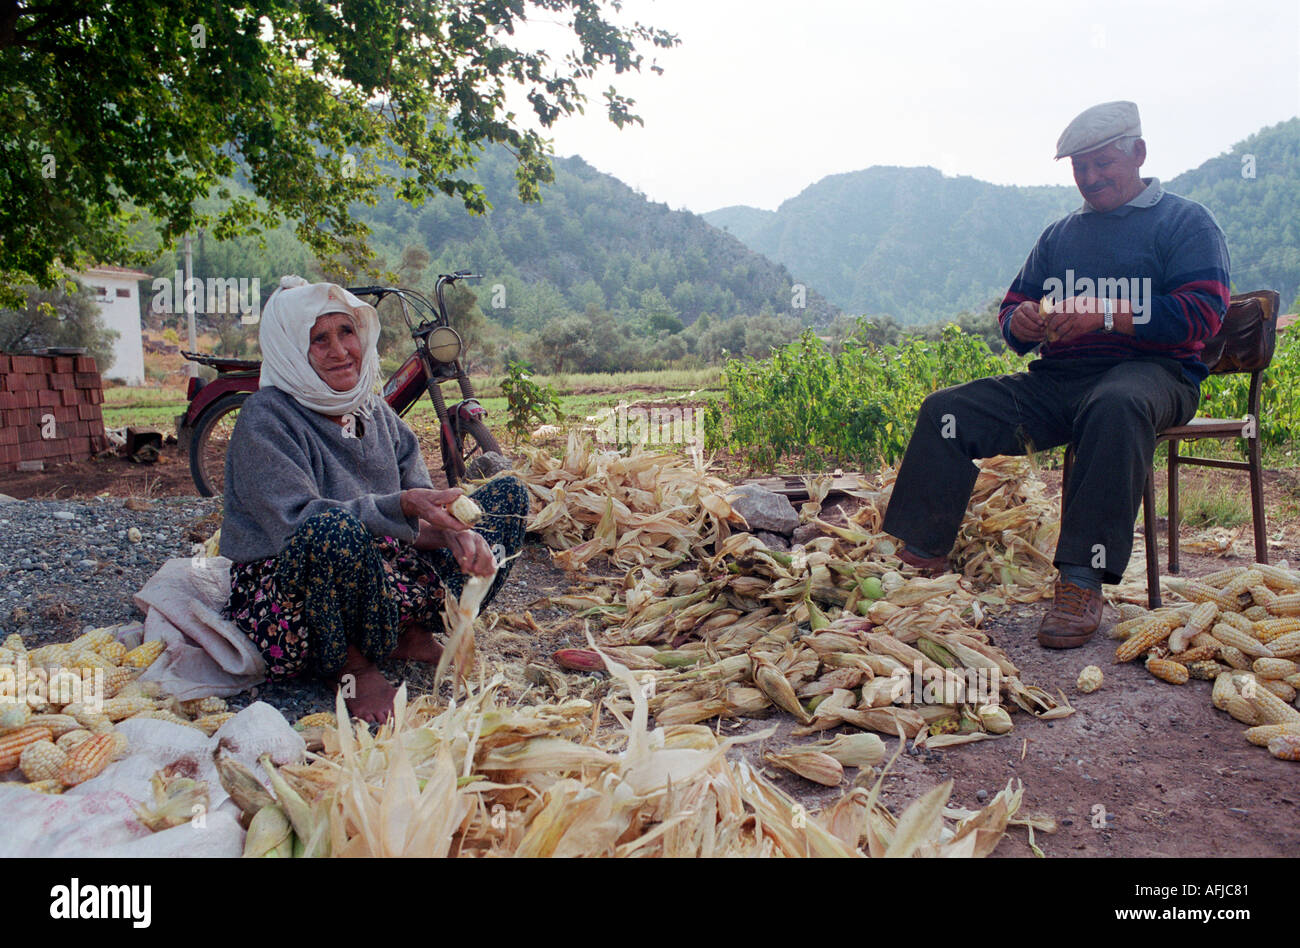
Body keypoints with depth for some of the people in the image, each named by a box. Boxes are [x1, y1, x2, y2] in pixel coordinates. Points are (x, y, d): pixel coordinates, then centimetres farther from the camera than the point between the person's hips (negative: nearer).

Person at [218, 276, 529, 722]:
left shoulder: (375, 412, 7)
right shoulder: (266, 417, -12)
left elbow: (424, 499, 2)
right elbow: (299, 522, -26)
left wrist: (457, 530, -21)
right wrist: (401, 506, -37)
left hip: (378, 577, 7)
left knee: (508, 494, 2)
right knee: (337, 528, -43)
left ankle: (408, 632, -5)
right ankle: (351, 664, -13)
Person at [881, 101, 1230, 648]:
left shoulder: (1185, 222, 7)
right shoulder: (1060, 235, 24)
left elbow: (1201, 314, -7)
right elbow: (1012, 307, 23)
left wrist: (1103, 316, -19)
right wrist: (1020, 321, -3)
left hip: (1151, 371, -5)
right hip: (1057, 379, 5)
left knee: (1115, 407, -42)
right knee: (947, 411, -16)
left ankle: (1083, 583, -42)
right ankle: (919, 558, -20)